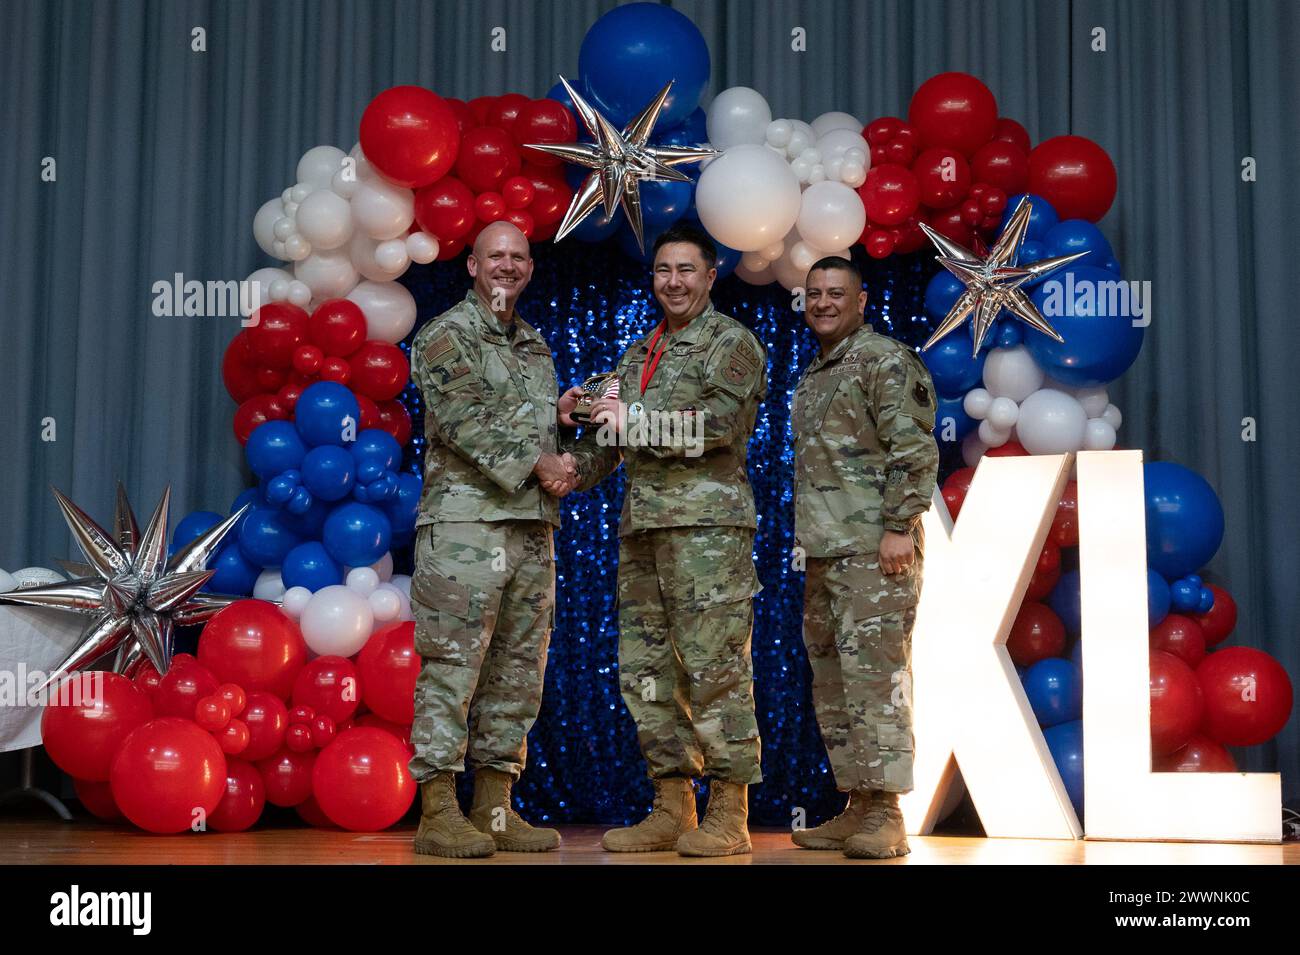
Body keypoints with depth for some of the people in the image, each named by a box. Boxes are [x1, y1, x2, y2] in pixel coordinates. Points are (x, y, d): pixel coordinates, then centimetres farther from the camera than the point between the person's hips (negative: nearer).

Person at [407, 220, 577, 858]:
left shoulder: (536, 346, 22)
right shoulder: (446, 335, 0)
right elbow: (466, 422, -12)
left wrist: (562, 460, 5)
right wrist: (536, 463, -13)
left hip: (532, 525, 8)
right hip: (465, 521, -7)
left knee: (518, 670, 7)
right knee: (452, 665, -8)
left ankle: (495, 806, 13)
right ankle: (439, 812, -4)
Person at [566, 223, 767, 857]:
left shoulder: (730, 342, 1)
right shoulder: (636, 356, 23)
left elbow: (719, 425, -13)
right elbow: (611, 437, 23)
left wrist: (635, 421, -9)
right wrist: (574, 465, 5)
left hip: (707, 523, -7)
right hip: (642, 523, 8)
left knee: (713, 665, -9)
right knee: (646, 668, 6)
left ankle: (729, 816, -3)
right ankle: (672, 811, 13)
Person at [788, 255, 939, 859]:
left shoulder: (885, 362, -5)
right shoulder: (814, 375, 22)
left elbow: (916, 452, -13)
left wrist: (899, 527, -19)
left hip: (874, 551, -10)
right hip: (823, 554, 10)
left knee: (874, 675, -11)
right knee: (832, 683, 10)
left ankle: (884, 816, -9)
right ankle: (856, 807, 17)